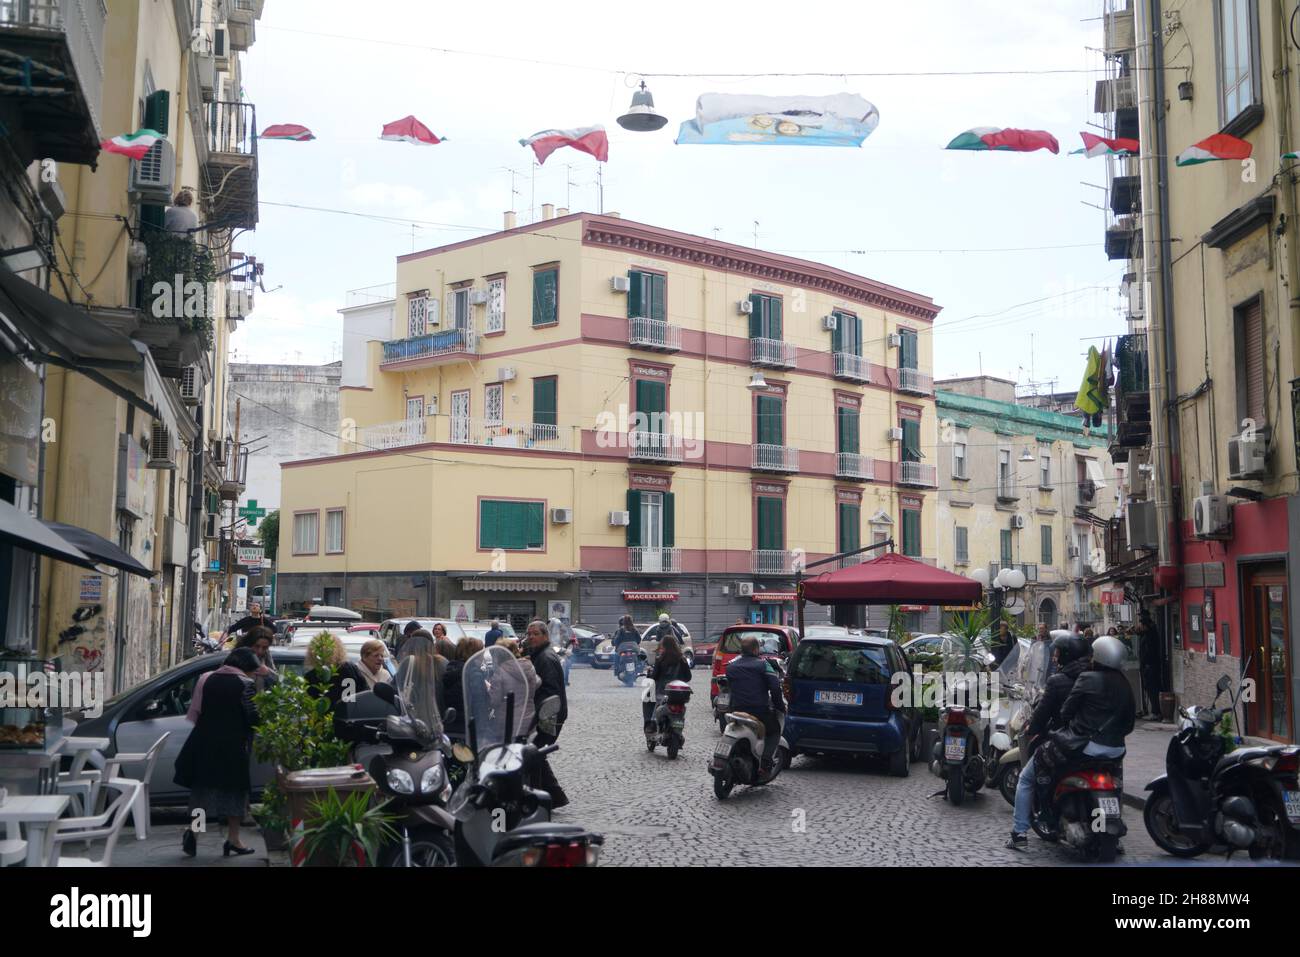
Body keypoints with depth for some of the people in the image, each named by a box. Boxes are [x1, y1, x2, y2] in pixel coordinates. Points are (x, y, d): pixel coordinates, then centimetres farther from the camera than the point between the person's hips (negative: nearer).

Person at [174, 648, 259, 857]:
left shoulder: (207, 679, 8)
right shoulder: (246, 684, -9)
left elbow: (196, 713, 9)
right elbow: (253, 717, -12)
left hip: (205, 742, 5)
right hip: (233, 745, -5)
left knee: (203, 786, 14)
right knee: (235, 789, 5)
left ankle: (193, 829, -1)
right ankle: (233, 838, 8)